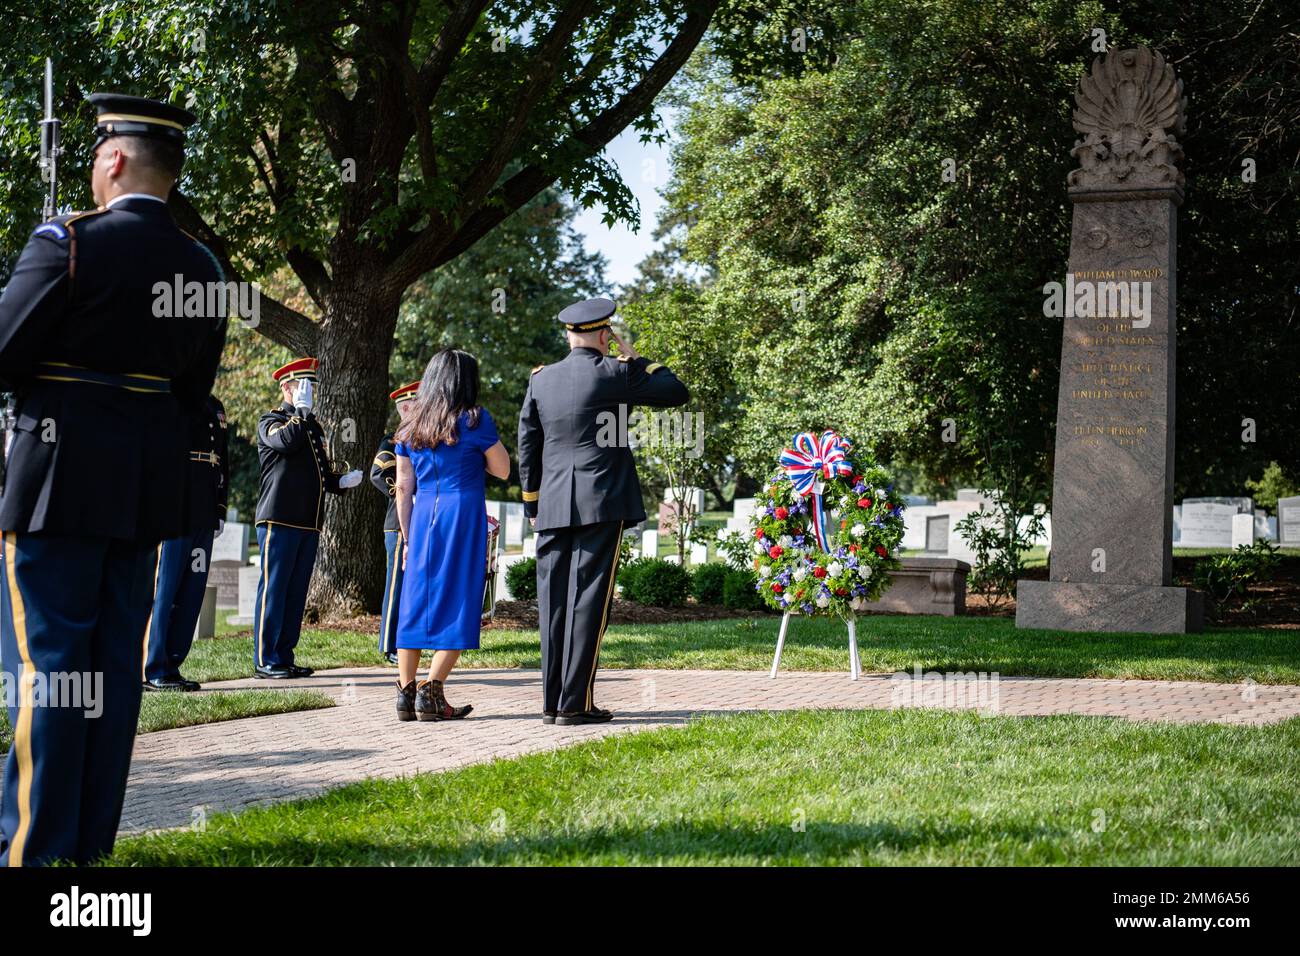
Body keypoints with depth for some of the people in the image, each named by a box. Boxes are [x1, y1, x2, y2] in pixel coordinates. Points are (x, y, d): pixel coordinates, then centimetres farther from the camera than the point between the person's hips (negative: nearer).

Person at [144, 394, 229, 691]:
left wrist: (220, 510, 17)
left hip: (203, 518, 7)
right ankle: (154, 672, 1)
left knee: (192, 591, 7)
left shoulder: (215, 406, 20)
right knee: (162, 588, -4)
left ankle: (171, 666, 13)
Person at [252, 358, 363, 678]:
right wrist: (302, 410, -12)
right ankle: (265, 660, -3)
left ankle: (284, 656, 13)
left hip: (309, 522, 7)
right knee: (273, 589, -6)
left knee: (297, 591, 8)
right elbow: (287, 440, -23)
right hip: (279, 519, -7)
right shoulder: (270, 421, 1)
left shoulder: (314, 426, 23)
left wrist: (342, 482, 8)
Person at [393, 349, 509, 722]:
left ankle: (406, 692, 7)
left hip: (422, 517, 5)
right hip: (463, 513, -4)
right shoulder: (474, 419, -3)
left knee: (415, 603, 8)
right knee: (458, 602, -1)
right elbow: (502, 469, 4)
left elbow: (403, 487, 11)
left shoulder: (409, 425, 11)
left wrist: (407, 537, 16)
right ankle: (431, 692, -7)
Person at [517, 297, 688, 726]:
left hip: (553, 508, 5)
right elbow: (676, 392, 3)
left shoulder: (540, 379, 10)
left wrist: (533, 506, 21)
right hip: (600, 503, -5)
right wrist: (635, 359, 12)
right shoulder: (611, 373, -5)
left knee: (554, 601, 6)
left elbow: (528, 448, 14)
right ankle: (575, 702, -7)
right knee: (588, 600, -4)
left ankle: (552, 701, 8)